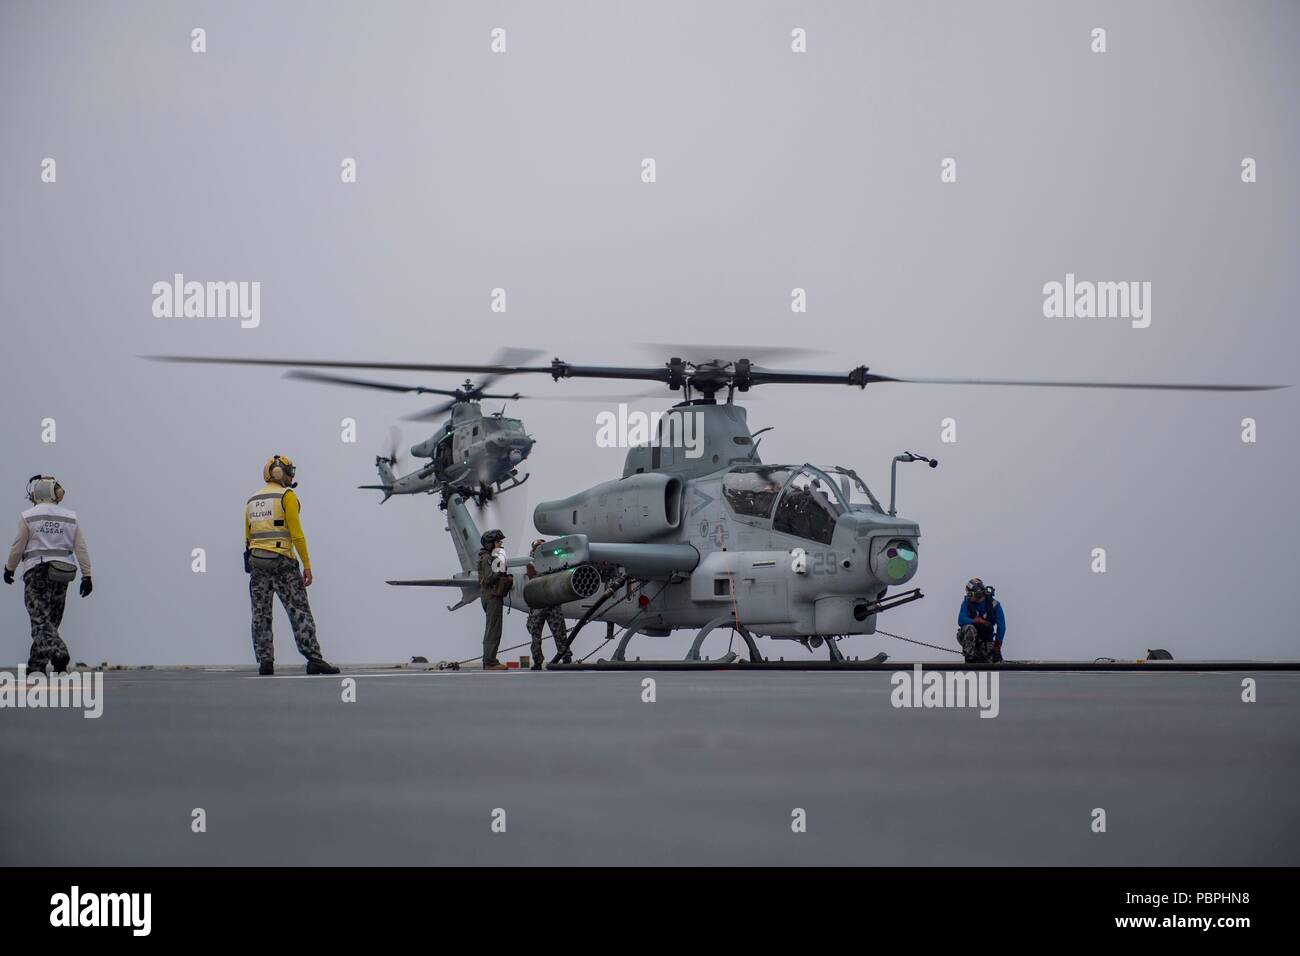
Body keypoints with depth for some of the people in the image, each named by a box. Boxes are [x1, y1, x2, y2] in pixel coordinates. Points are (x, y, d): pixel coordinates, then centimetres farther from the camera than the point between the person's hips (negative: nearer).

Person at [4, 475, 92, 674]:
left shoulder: (27, 517, -3)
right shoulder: (70, 517, 8)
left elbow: (17, 547, 1)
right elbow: (81, 549, 4)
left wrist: (9, 569, 16)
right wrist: (86, 576, 6)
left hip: (36, 573, -5)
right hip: (62, 575, 5)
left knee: (41, 620, -8)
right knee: (50, 620, 12)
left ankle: (59, 656, -30)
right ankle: (36, 665, 17)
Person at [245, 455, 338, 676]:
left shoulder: (252, 501, 16)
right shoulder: (287, 496, -4)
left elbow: (248, 538, 17)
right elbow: (296, 534, -11)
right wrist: (307, 565, -9)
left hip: (256, 560, 5)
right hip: (281, 561, -5)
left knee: (261, 614, 6)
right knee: (299, 611, -5)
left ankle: (265, 661, -1)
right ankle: (314, 659, -12)